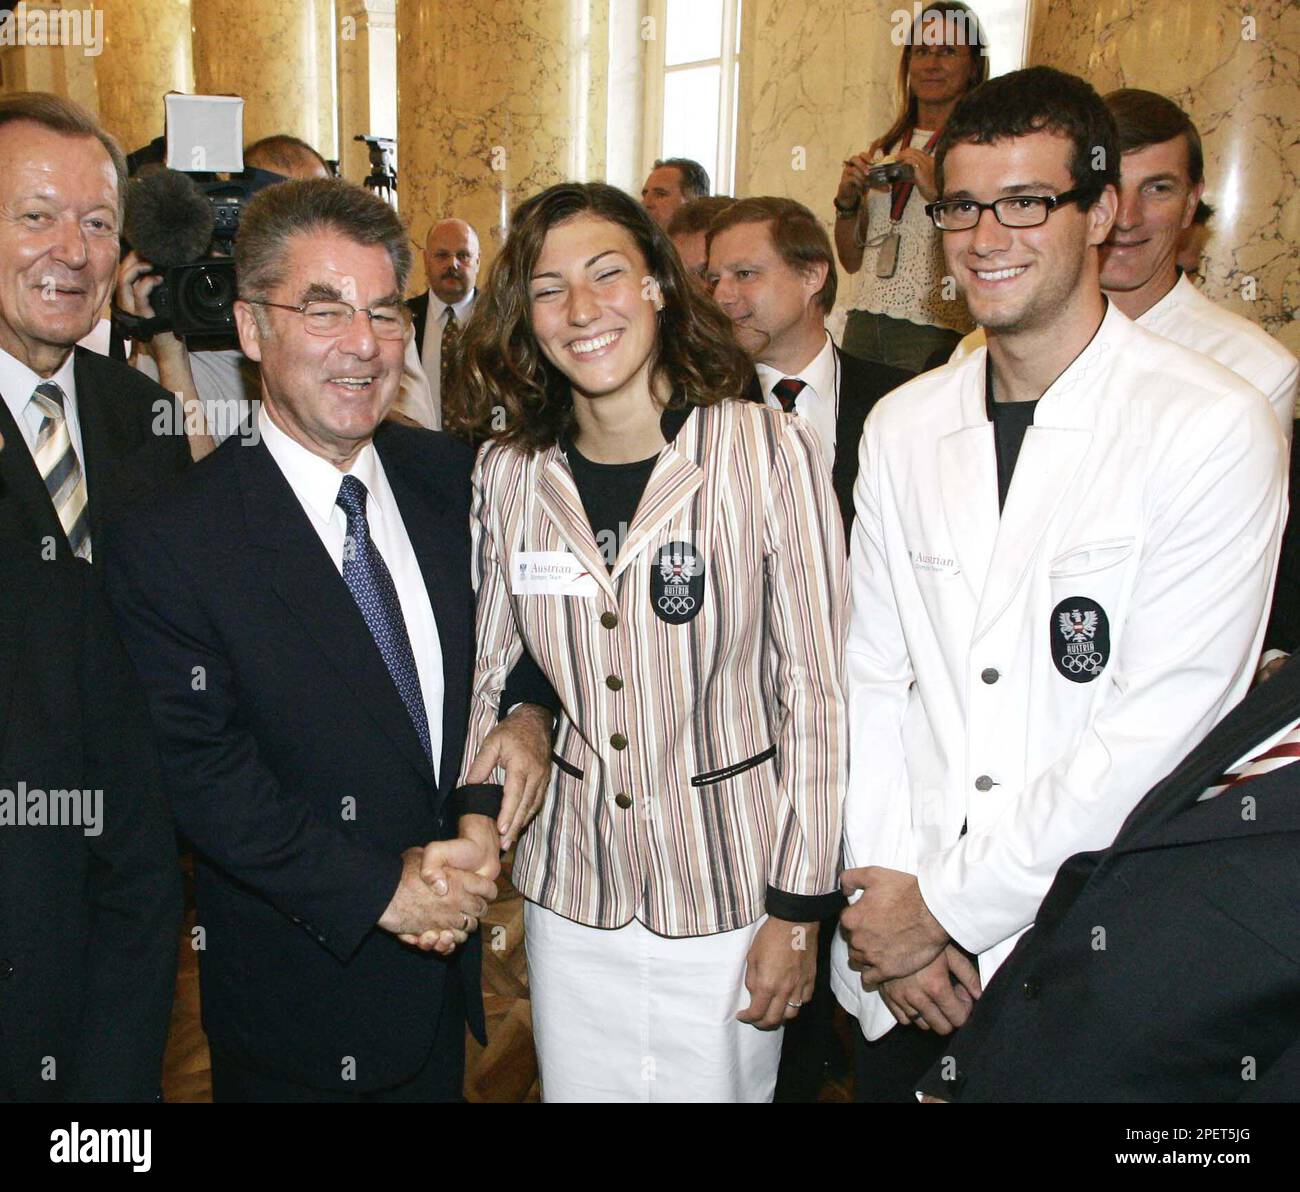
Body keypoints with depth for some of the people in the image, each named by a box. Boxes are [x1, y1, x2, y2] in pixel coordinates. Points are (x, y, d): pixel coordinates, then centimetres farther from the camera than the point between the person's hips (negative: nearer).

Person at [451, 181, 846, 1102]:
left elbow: (816, 693, -9)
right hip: (568, 894, 3)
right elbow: (486, 679, 7)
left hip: (729, 891, -2)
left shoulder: (772, 453, -12)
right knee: (576, 1083, 18)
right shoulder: (506, 474, -2)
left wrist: (801, 908, -8)